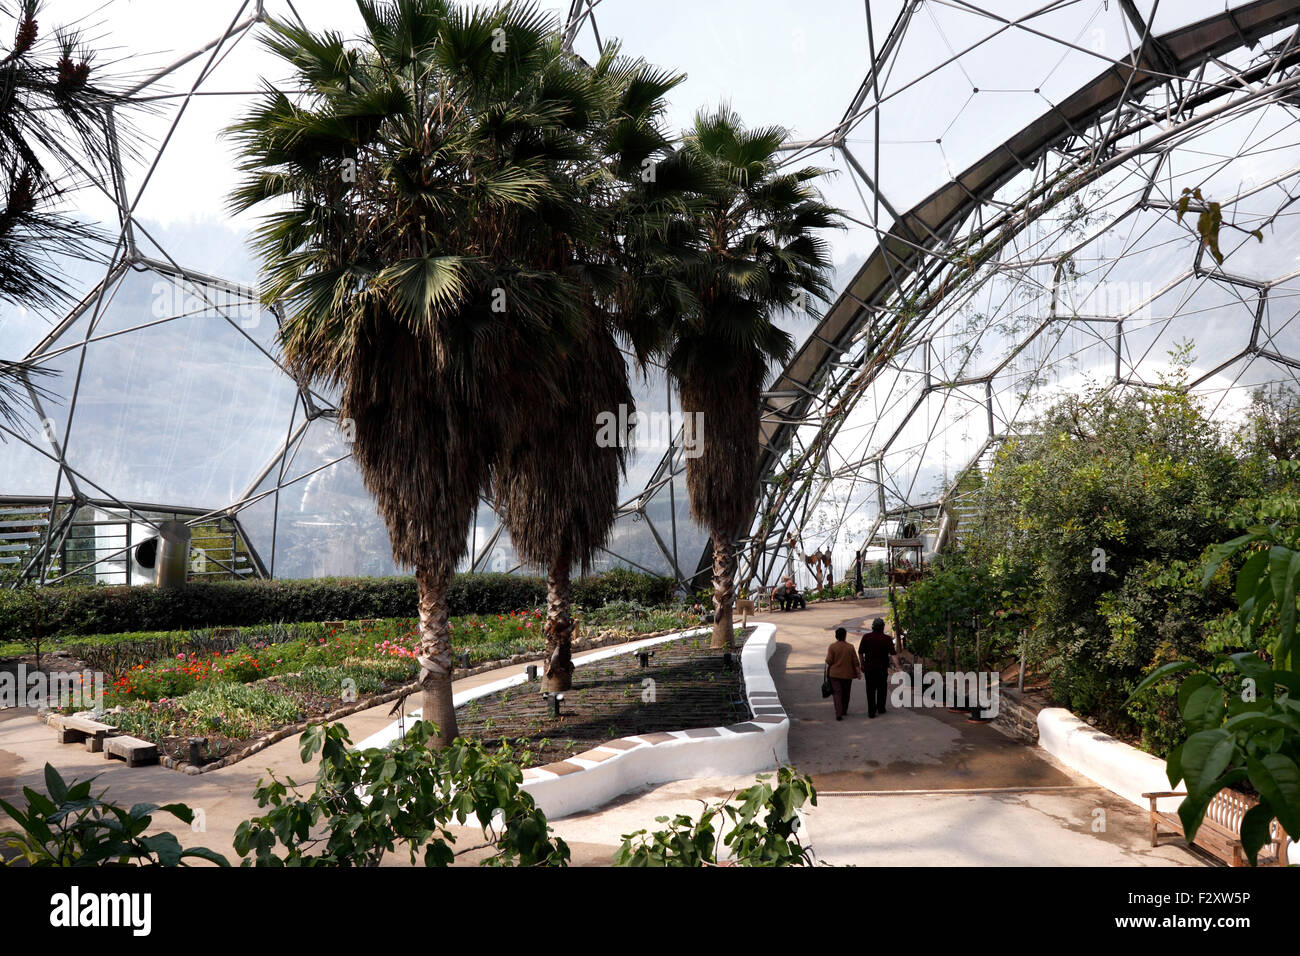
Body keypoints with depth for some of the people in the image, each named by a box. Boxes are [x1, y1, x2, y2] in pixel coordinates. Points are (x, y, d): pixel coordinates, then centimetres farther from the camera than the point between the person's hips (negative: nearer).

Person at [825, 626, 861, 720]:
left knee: (837, 693, -2)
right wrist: (858, 672, 8)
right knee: (846, 693, 18)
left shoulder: (832, 646, -9)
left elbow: (829, 661, -9)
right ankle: (844, 710, 32)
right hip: (847, 674, 2)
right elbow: (855, 661, -1)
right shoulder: (850, 647, -5)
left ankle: (839, 713, -14)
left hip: (835, 673, -2)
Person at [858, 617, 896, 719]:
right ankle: (881, 708, 26)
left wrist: (862, 665, 10)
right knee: (881, 688, 17)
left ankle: (871, 711, 0)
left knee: (870, 689, 4)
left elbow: (860, 653, -1)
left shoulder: (866, 637, -3)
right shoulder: (887, 638, -6)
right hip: (882, 668, 0)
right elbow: (892, 654, -10)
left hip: (869, 667, 0)